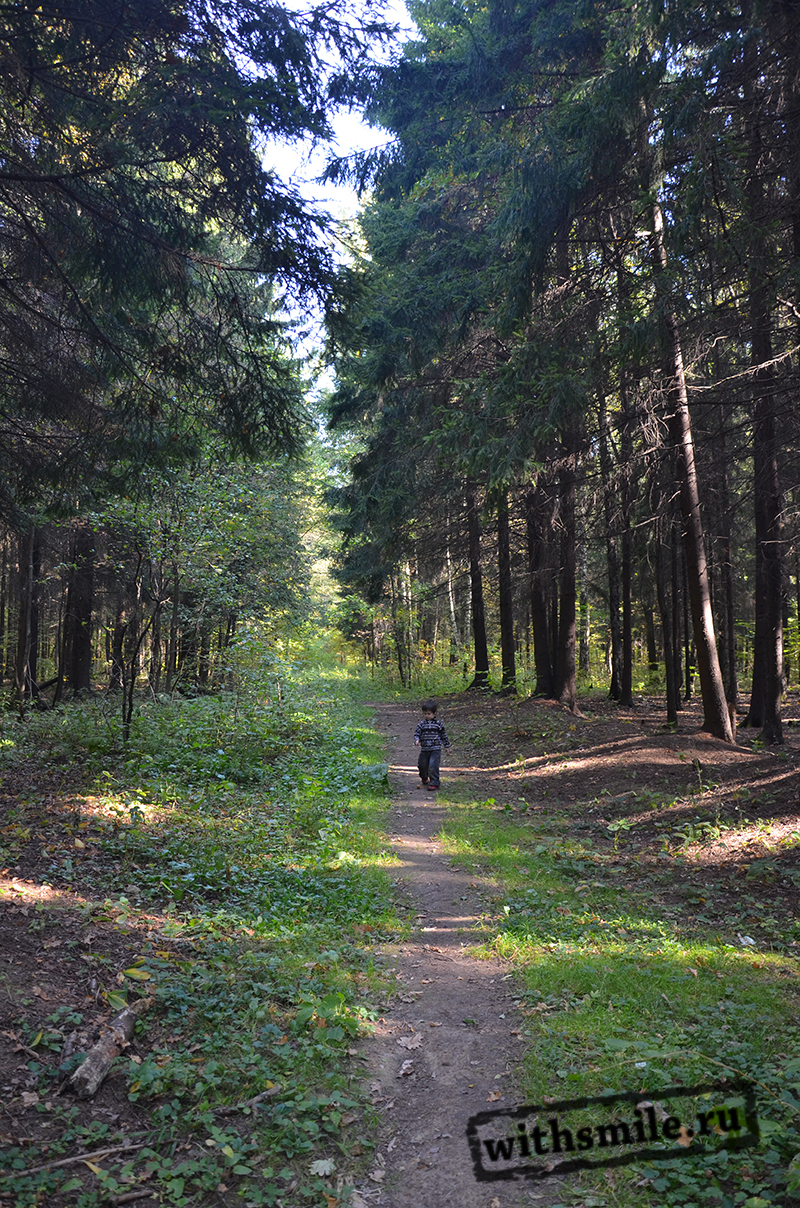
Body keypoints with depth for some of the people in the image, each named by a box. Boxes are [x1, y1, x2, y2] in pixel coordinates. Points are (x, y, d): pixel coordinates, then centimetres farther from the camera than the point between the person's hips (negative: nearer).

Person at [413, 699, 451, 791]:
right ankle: (424, 778, 45)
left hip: (435, 749, -3)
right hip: (424, 749, 3)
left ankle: (434, 783, -7)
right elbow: (417, 733, 3)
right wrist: (417, 740, -18)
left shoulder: (438, 723, -1)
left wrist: (446, 746, 12)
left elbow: (443, 734, 7)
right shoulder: (422, 724, 2)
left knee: (433, 766, -15)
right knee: (422, 765, 16)